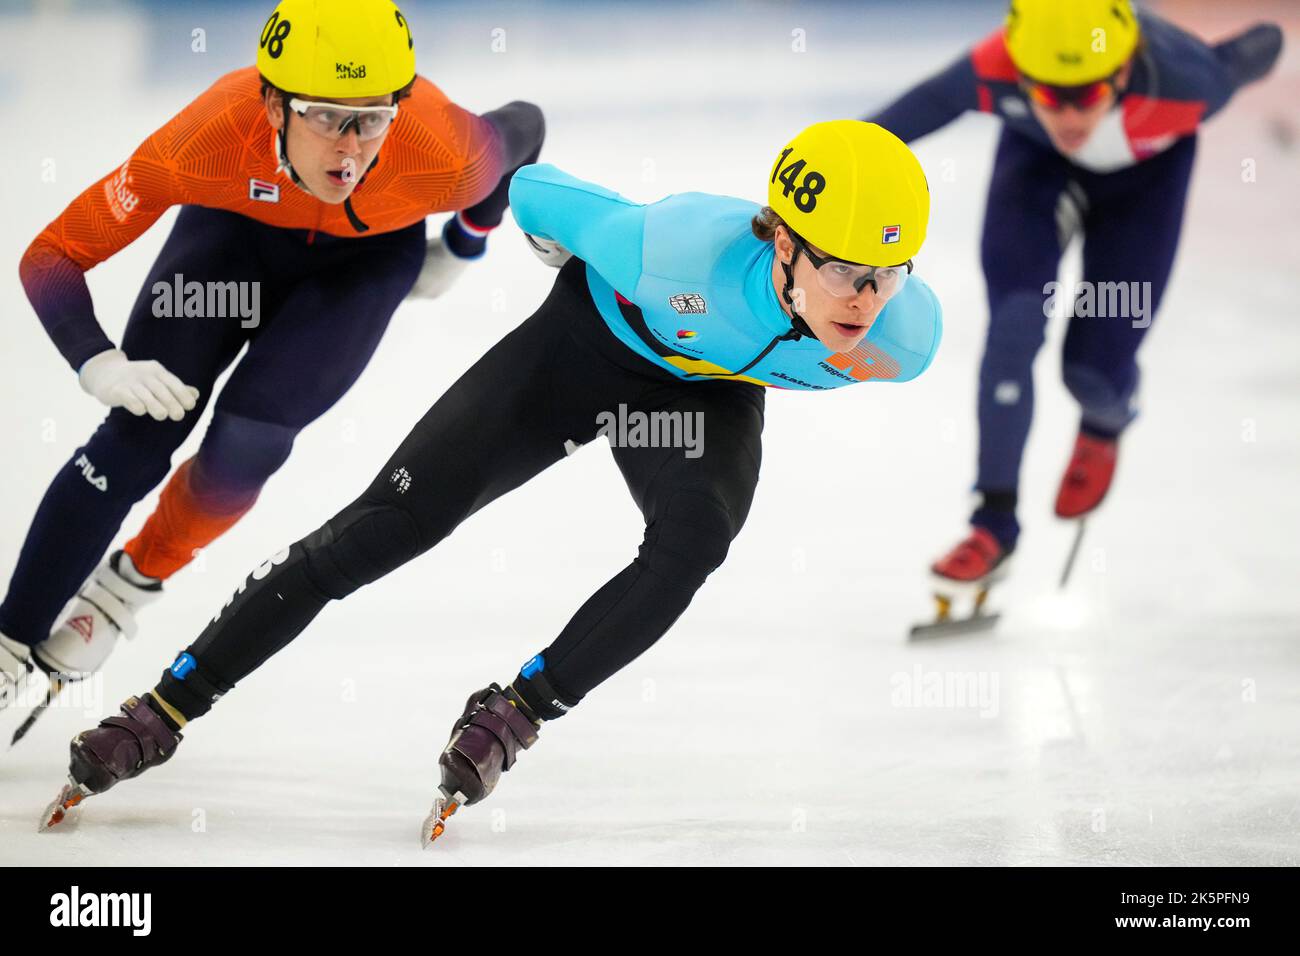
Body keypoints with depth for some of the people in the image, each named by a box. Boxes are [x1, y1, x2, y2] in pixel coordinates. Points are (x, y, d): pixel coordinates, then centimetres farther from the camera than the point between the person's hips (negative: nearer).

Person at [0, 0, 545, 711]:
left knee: (243, 450, -16)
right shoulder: (209, 141, -39)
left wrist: (462, 251, 0)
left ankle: (134, 580, 14)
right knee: (135, 440, -9)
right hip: (238, 221, 0)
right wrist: (102, 367, -43)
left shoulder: (443, 158, -39)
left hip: (370, 253, 0)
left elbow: (521, 128, -12)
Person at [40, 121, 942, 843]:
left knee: (693, 541, -29)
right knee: (394, 520, -9)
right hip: (588, 341, -2)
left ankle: (510, 716, -11)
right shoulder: (677, 248, -42)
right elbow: (543, 196, -22)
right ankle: (165, 710, 1)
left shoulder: (908, 335, -30)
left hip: (709, 388, 2)